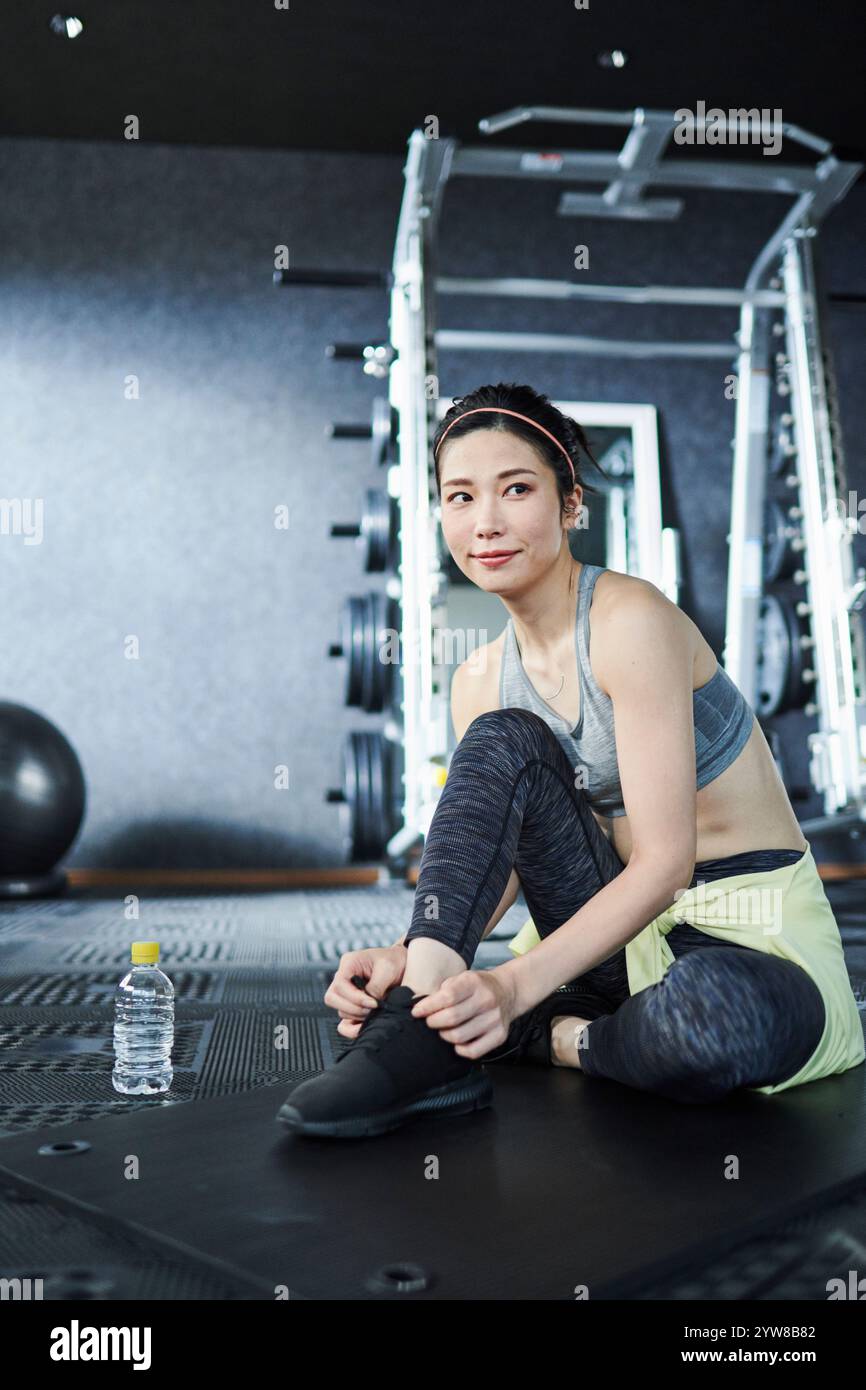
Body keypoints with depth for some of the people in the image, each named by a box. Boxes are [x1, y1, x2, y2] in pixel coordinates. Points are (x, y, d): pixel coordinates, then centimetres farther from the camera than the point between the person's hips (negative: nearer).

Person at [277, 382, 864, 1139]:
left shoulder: (631, 620, -18)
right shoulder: (481, 681, 3)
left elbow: (665, 859, -24)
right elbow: (494, 862, -3)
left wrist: (516, 986, -35)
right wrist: (413, 953, -24)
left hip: (749, 930, -5)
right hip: (619, 926, 5)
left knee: (715, 1015, -42)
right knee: (504, 739, -18)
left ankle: (539, 1036, -12)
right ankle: (419, 1026, -25)